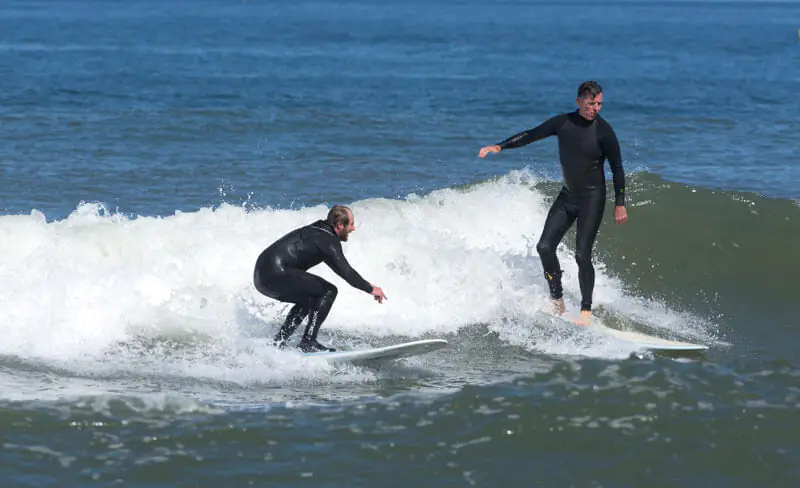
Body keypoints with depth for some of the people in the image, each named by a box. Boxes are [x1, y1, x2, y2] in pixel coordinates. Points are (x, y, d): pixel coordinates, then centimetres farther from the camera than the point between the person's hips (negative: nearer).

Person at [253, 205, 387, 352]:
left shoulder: (316, 230, 20)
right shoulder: (328, 240, -9)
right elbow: (345, 272, -15)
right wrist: (370, 289, -6)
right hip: (276, 273, -10)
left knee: (309, 298, 28)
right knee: (328, 292, -7)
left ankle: (278, 341, 21)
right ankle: (308, 342, -11)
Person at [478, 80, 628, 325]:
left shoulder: (603, 131, -14)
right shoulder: (563, 122, -3)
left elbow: (617, 169, -7)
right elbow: (532, 135, 7)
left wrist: (620, 204, -9)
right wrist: (500, 146, -2)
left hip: (592, 198, -5)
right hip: (567, 195, 5)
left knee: (582, 254, -14)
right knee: (545, 247, -3)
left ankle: (586, 310, -3)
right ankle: (557, 303, 8)